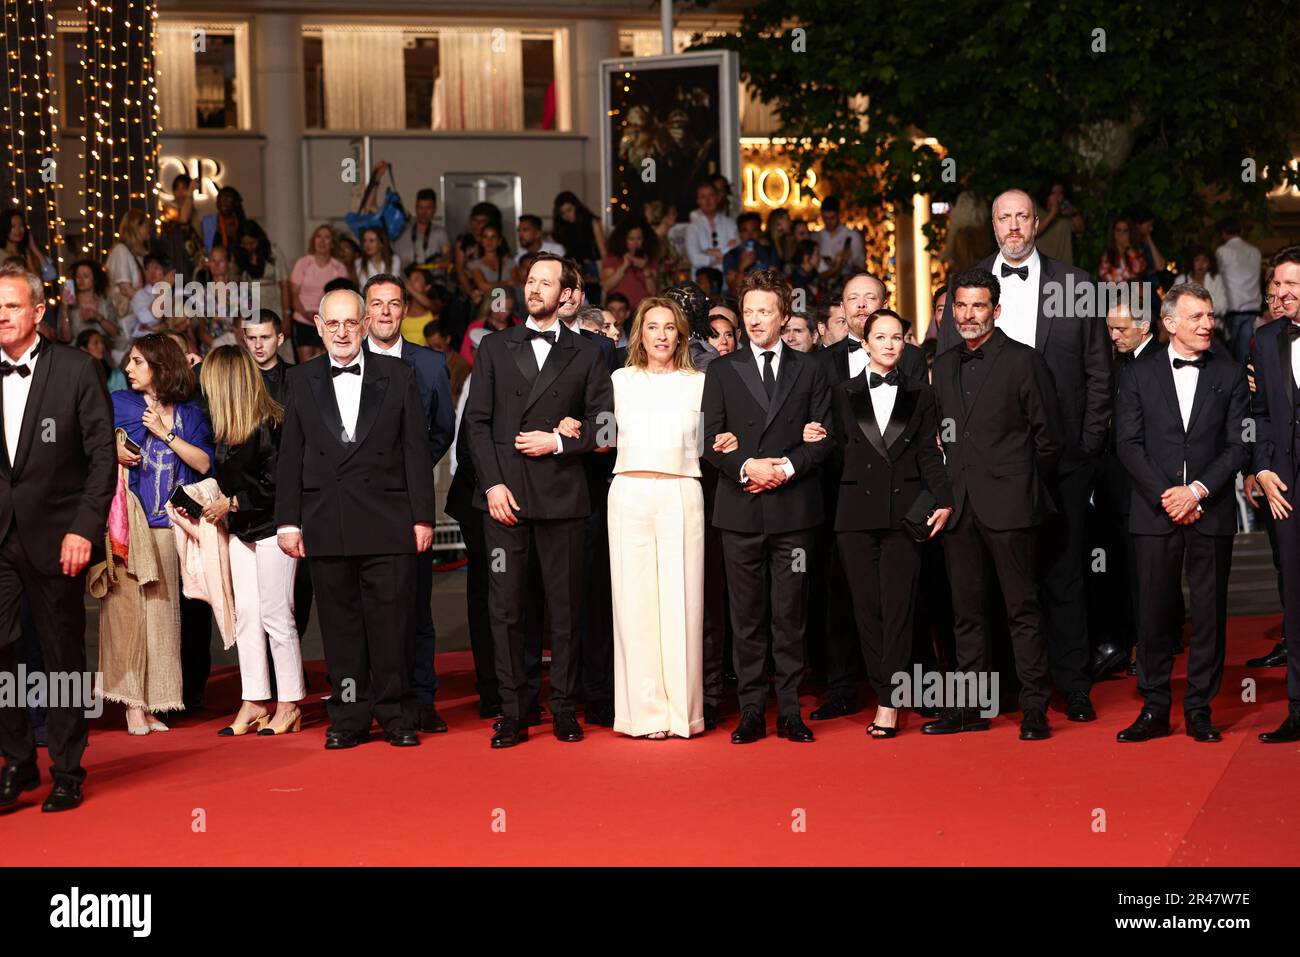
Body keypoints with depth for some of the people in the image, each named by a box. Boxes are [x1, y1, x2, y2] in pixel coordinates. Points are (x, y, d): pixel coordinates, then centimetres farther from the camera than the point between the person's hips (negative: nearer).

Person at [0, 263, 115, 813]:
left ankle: (66, 772, 18)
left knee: (64, 655, 6)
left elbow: (103, 458, -3)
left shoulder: (78, 371, -2)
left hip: (56, 535, -2)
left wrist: (84, 528, -11)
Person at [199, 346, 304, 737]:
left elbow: (275, 485, -19)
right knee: (246, 615, 8)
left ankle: (289, 705, 6)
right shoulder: (227, 430, 7)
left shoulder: (269, 425, -17)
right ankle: (254, 703, 14)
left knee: (275, 616, -3)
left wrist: (231, 504, -14)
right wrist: (209, 504, -1)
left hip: (272, 529, -8)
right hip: (241, 530, 8)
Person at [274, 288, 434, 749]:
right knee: (339, 624, 5)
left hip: (387, 521, -1)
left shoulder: (398, 375, 5)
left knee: (392, 621, -1)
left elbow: (416, 450, 4)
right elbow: (290, 456, 9)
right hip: (326, 526, 1)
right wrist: (288, 521, 3)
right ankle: (348, 719, 13)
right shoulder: (301, 381, 9)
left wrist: (422, 517, -1)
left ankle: (396, 716, 10)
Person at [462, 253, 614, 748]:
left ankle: (564, 709, 11)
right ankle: (513, 714, 4)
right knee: (505, 607, -1)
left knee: (565, 607, 2)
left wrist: (559, 442, -9)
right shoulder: (494, 348, 11)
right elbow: (476, 420, 5)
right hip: (504, 493, 1)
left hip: (561, 496, -1)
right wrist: (492, 483, -5)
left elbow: (605, 422, 5)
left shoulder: (587, 354, 9)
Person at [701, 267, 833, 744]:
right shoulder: (721, 370, 9)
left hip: (793, 505, 0)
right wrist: (746, 467, -13)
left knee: (791, 614, 2)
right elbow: (711, 440, 3)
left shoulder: (809, 370, 10)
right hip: (740, 509, 0)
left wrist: (787, 467, -11)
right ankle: (751, 711, 7)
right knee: (747, 616, 3)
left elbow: (823, 436, 4)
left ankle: (790, 710, 7)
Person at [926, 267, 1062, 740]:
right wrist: (945, 493, 10)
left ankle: (1034, 709, 1)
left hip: (1009, 505, -6)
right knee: (966, 611, 9)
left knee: (1023, 608, -2)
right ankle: (969, 706, 15)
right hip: (959, 506, 6)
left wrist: (1025, 486, 2)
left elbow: (1048, 436, -1)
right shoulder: (944, 366, 14)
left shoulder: (1024, 361, -3)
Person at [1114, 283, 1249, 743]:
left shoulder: (1230, 375, 7)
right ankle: (1154, 709, 8)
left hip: (1211, 512, 0)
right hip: (1155, 512, 0)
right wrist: (1165, 494, -10)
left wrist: (1198, 490, -10)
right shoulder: (1137, 375, 6)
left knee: (1209, 612, 2)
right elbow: (1129, 445, 1)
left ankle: (1199, 709, 11)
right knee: (1153, 612, 1)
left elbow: (1239, 444, 1)